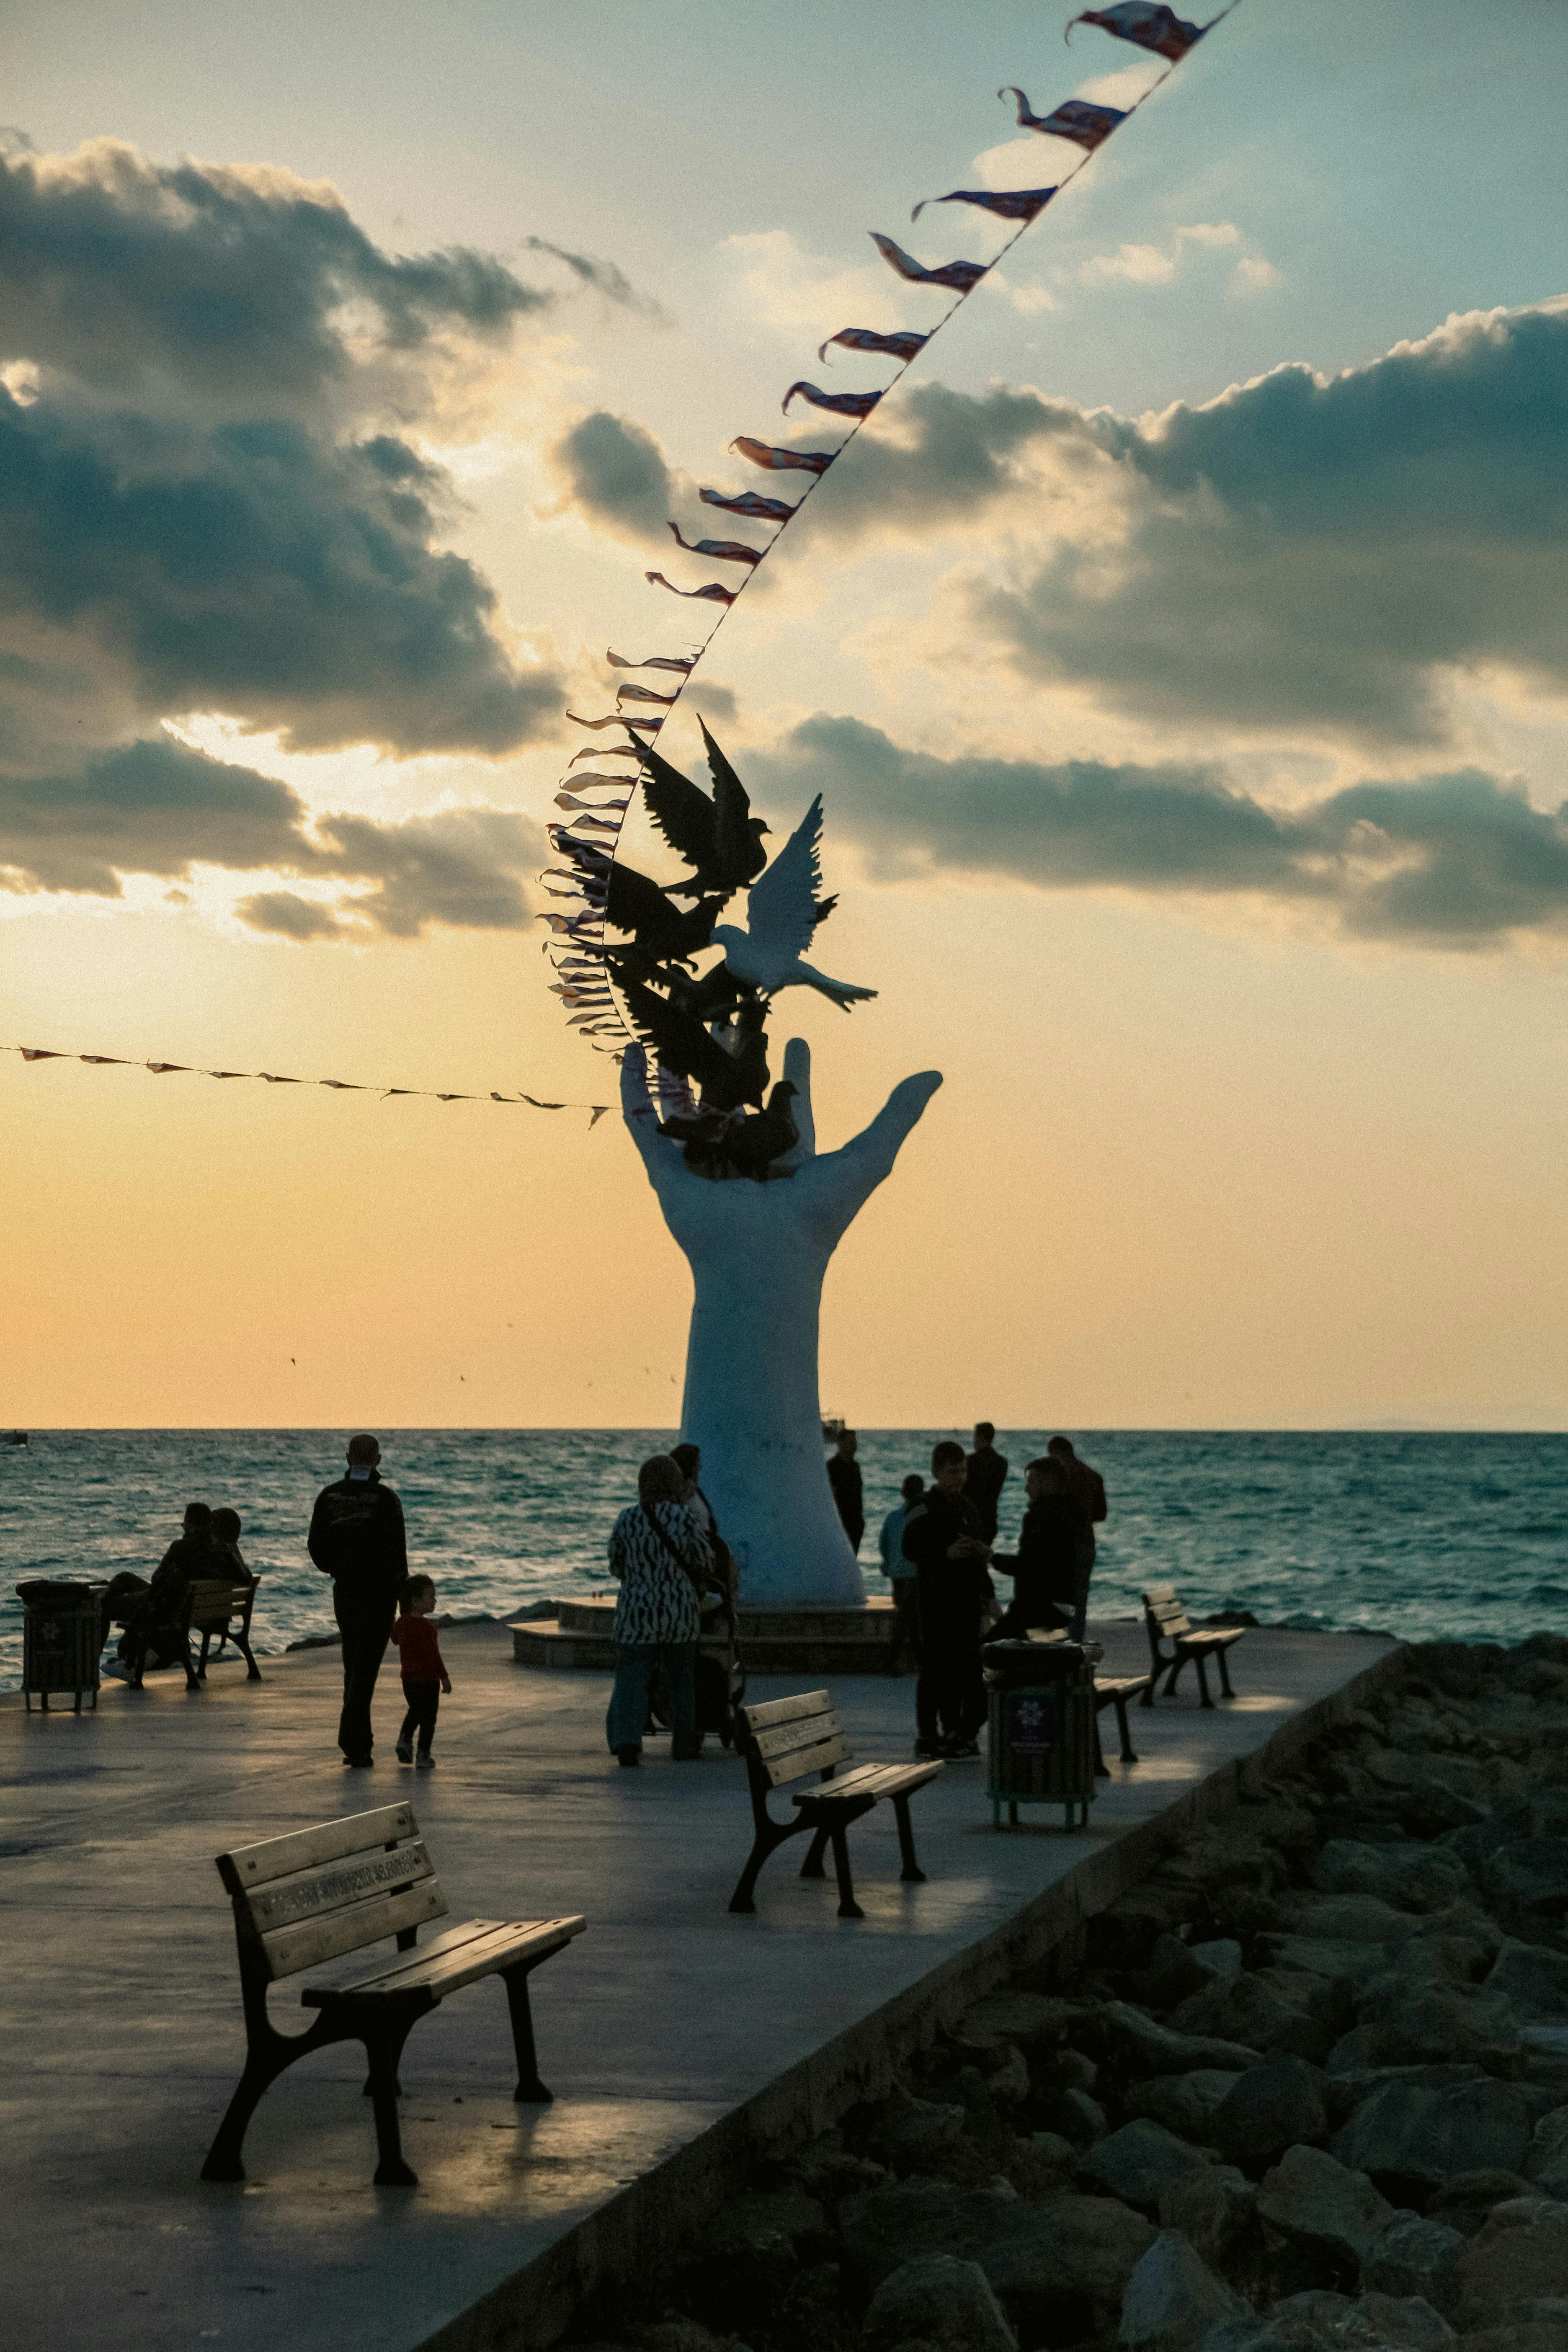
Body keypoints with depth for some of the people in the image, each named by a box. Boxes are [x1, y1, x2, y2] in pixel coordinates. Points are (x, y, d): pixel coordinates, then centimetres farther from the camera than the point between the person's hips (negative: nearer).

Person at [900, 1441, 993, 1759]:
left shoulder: (967, 1506, 17)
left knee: (965, 1668, 8)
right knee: (936, 1667, -6)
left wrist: (986, 1593, 19)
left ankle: (955, 1734, 16)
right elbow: (910, 1549, -17)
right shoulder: (925, 1508, -9)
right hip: (937, 1599, -8)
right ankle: (927, 1735, -1)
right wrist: (945, 1553, -28)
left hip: (968, 1599, 8)